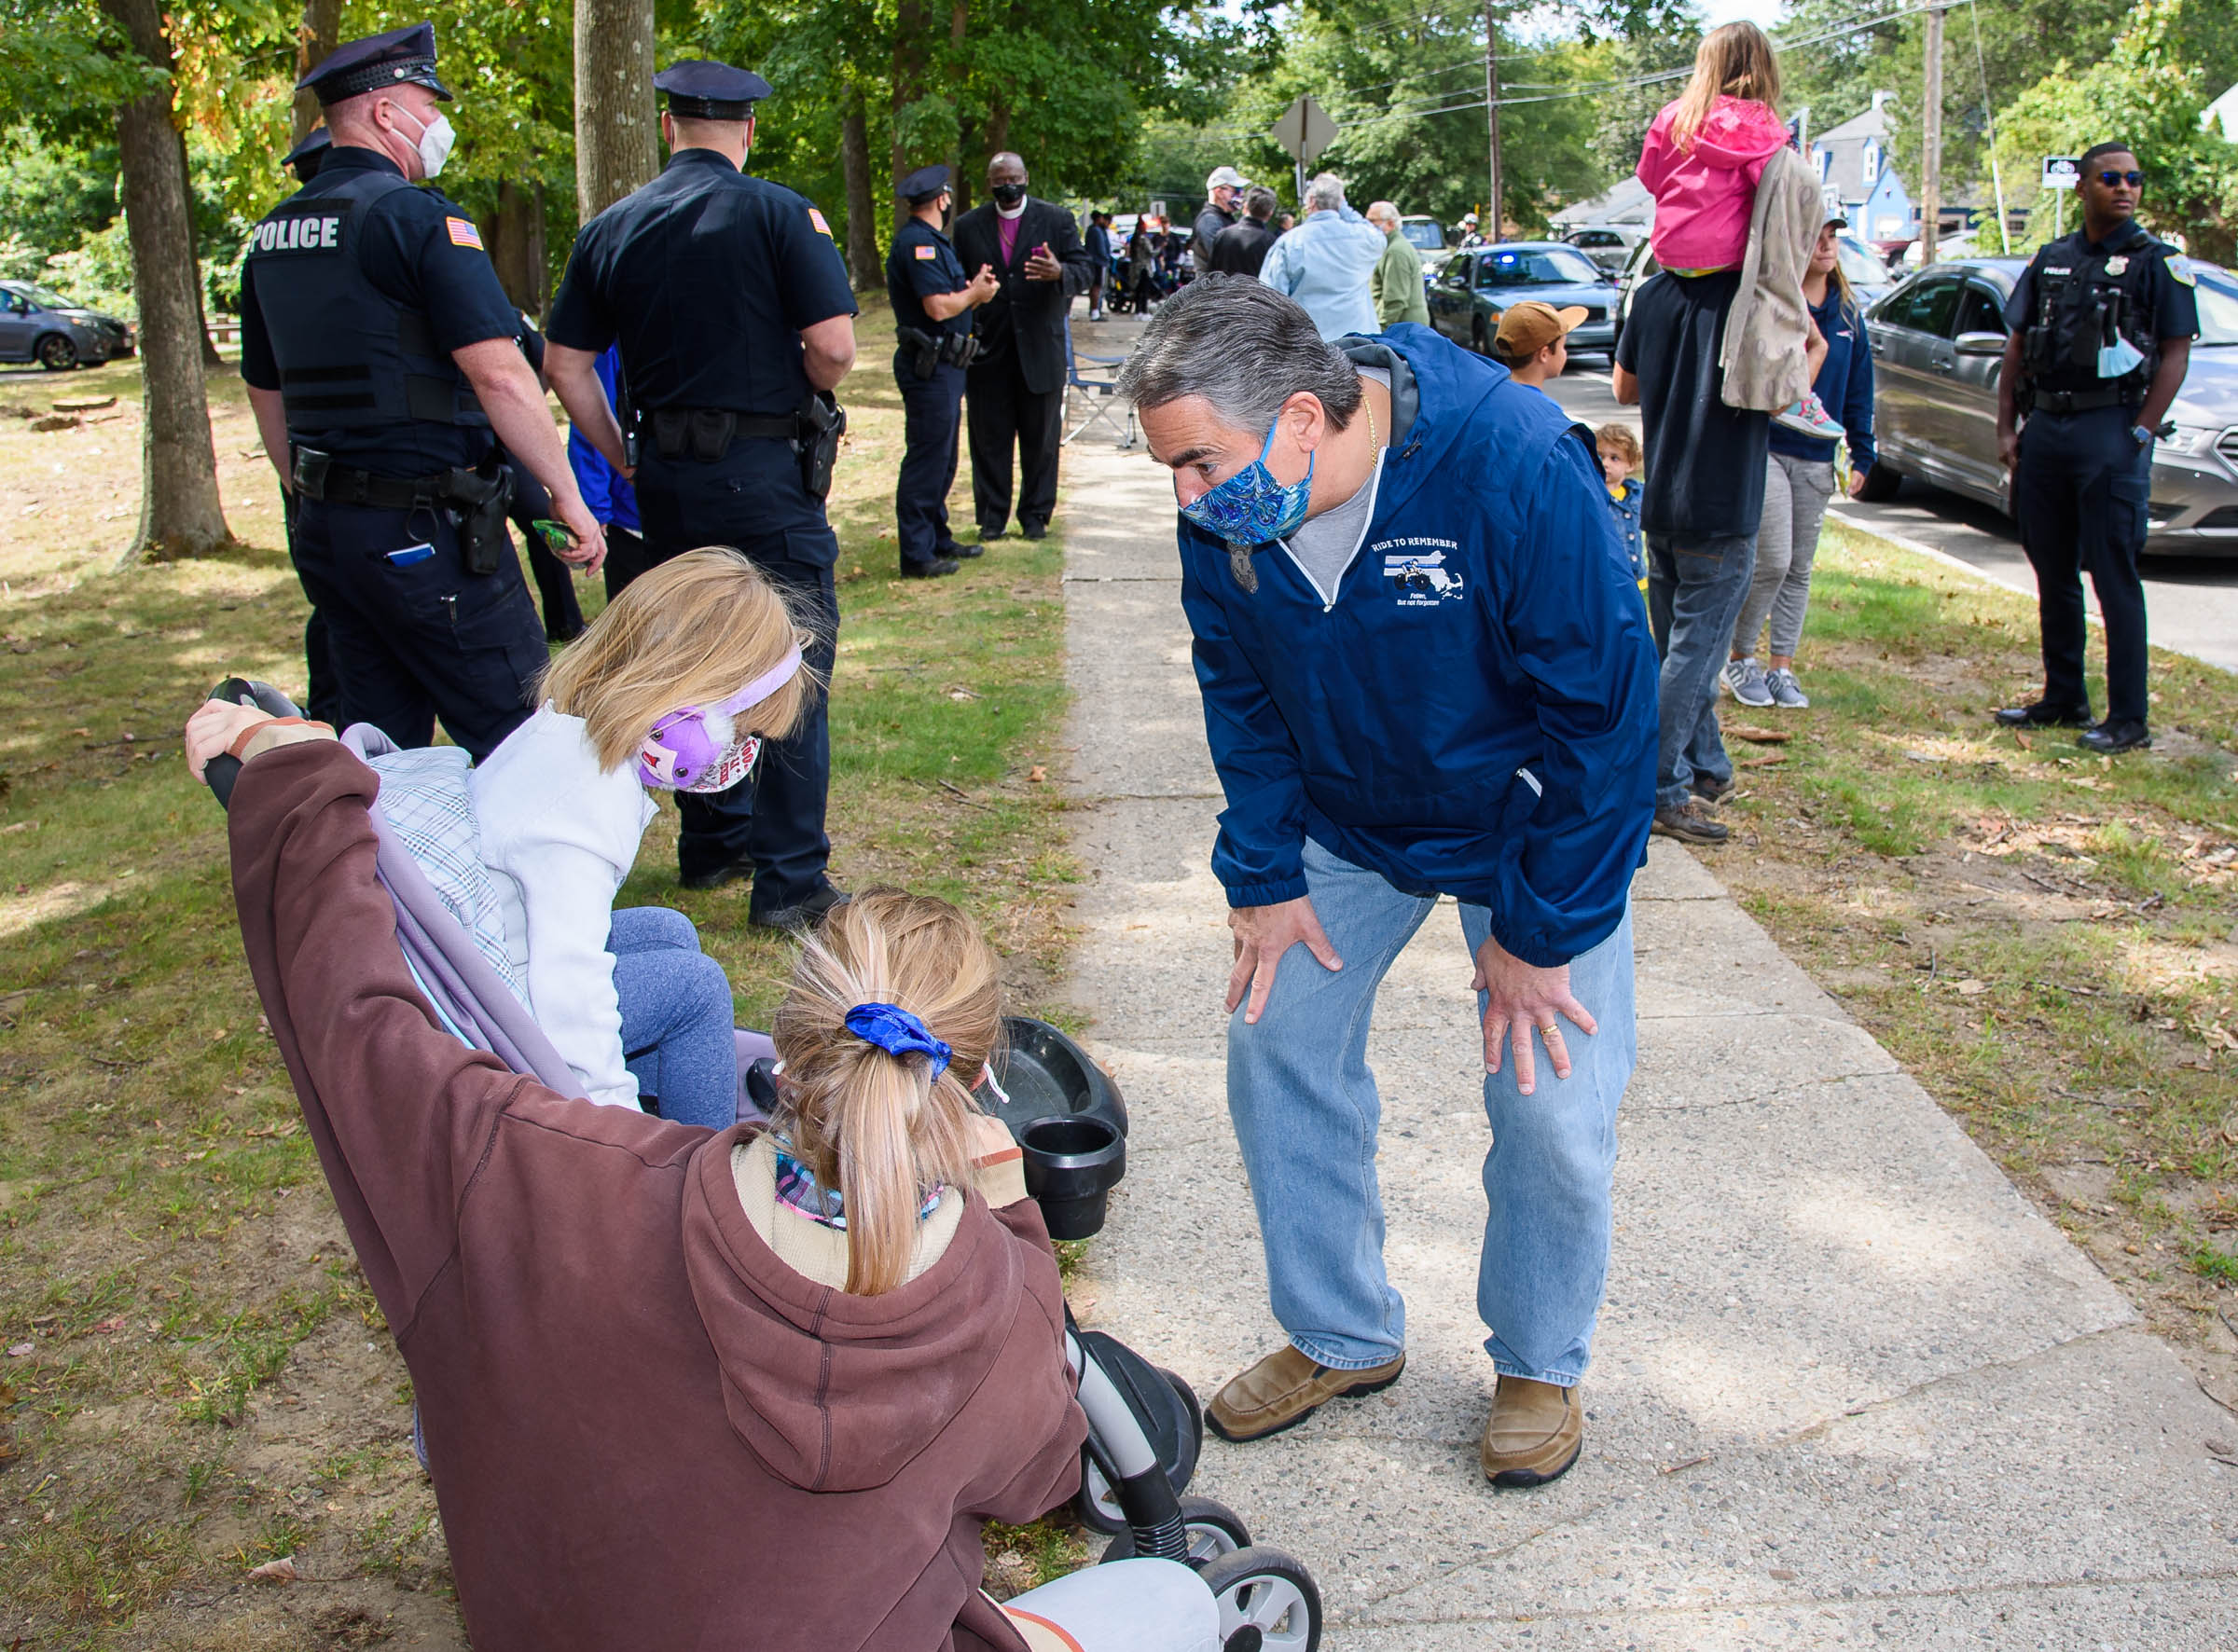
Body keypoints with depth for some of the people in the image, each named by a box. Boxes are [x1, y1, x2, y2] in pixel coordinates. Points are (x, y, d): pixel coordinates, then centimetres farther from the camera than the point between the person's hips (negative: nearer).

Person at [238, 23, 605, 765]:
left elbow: (266, 392, 20)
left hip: (327, 532, 8)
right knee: (518, 736, -2)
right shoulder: (415, 216, -11)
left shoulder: (271, 235, 13)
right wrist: (567, 494, -12)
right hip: (424, 529, -8)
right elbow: (498, 374, -19)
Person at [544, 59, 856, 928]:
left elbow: (566, 365, 6)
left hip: (666, 475, 5)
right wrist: (801, 399, 5)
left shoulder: (609, 229, 6)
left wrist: (628, 462, 13)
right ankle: (788, 881, 1)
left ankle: (711, 844, 30)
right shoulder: (778, 214, -8)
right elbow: (834, 344, -16)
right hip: (765, 469, -5)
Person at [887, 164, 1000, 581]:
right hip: (929, 366, -11)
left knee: (942, 459, 18)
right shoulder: (917, 242, -17)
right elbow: (938, 307, -24)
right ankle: (916, 555, -4)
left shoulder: (931, 241, 18)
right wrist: (974, 292, -7)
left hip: (942, 365, 11)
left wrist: (973, 287, -3)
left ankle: (938, 540, 28)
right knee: (926, 458, -8)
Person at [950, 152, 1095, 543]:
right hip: (987, 350, 1)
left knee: (1040, 438, 5)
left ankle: (1036, 515, 15)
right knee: (989, 439, 4)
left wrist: (1060, 273, -22)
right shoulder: (968, 225, 7)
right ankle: (992, 517, 13)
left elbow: (1082, 271, -1)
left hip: (1040, 348, -1)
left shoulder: (1056, 219, 3)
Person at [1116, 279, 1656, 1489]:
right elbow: (1240, 693, -1)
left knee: (1552, 1102, -6)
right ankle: (1341, 1336, 25)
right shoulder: (1225, 508, -19)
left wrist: (1538, 930, -21)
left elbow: (1605, 710, -26)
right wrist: (1265, 876, -6)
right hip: (1344, 821, 4)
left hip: (1535, 822, -4)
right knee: (1274, 1044, 3)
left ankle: (1540, 1365, 22)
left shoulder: (1517, 469, -34)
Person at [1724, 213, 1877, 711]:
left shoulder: (1848, 312, 9)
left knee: (1800, 568, 9)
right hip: (1766, 449, -6)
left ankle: (1782, 667, 18)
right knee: (1772, 561, -11)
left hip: (1817, 459, 6)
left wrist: (1862, 454, 11)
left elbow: (1859, 388, 13)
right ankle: (1740, 659, 8)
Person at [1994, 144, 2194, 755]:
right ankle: (2062, 699, 23)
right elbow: (2017, 345, 15)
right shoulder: (2050, 259, 13)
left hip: (2109, 432, -5)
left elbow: (2175, 354, -5)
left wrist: (2141, 434, -13)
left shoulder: (2156, 263, -1)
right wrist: (2007, 427, 7)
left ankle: (2129, 718, -2)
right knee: (2052, 572, 11)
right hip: (2043, 430, 5)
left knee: (2114, 578, -6)